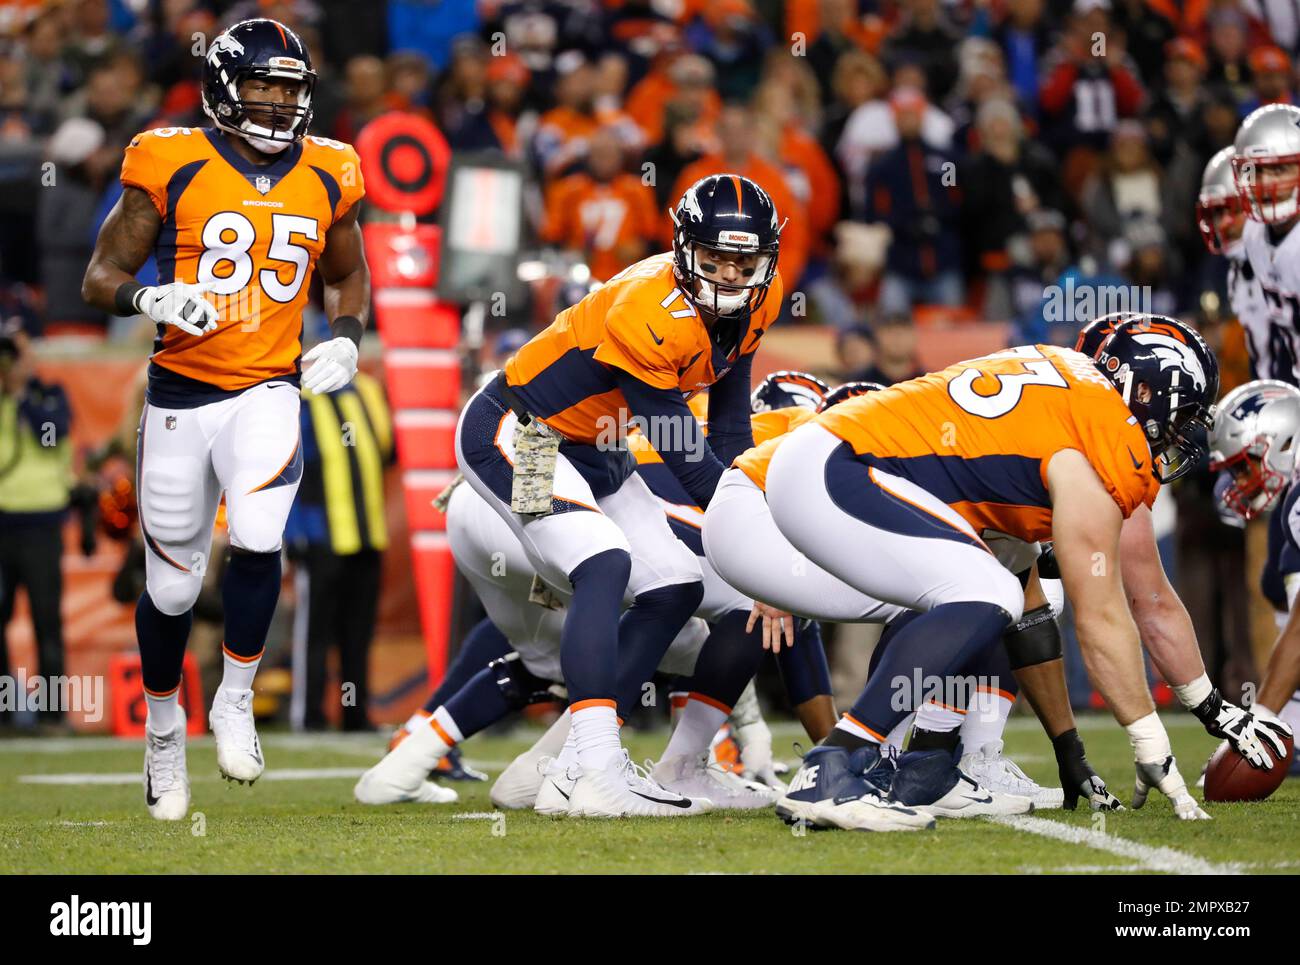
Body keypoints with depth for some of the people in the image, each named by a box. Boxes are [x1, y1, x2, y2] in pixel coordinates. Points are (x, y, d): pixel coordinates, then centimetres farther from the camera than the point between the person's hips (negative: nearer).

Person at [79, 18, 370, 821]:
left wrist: (346, 337, 1)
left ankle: (236, 702, -2)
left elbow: (350, 278, 20)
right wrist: (150, 299, -23)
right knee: (173, 585, 7)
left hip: (268, 390, 1)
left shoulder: (327, 177, 3)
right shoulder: (172, 166, -7)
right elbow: (101, 277, -3)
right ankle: (164, 730, 33)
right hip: (181, 394, -1)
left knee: (257, 537, -24)